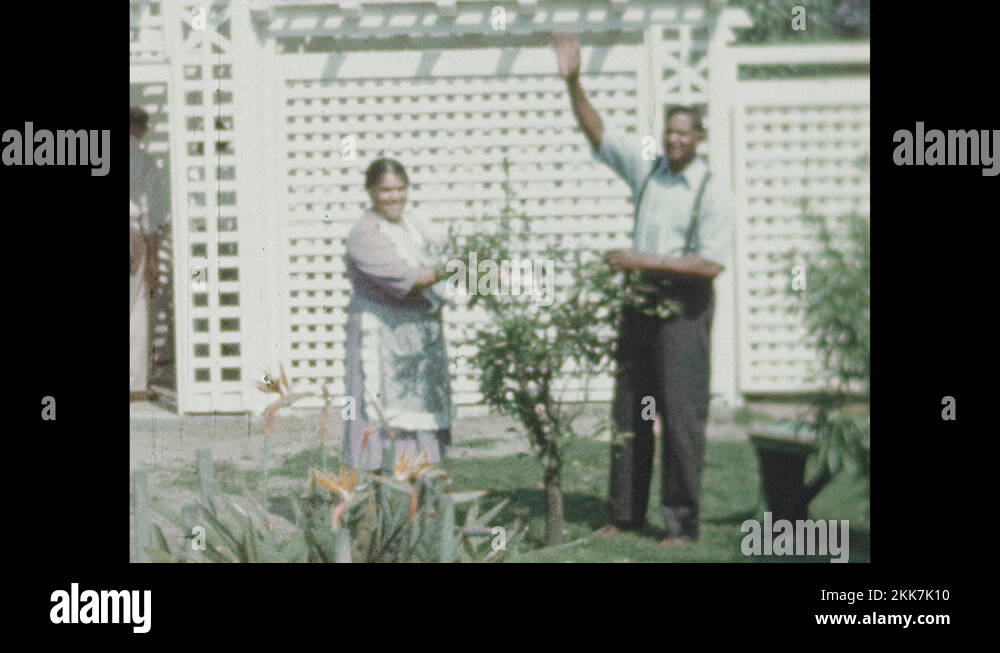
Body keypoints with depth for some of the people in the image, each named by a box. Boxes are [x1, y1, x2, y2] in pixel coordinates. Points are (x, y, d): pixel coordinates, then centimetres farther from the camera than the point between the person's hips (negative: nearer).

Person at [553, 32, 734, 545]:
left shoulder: (710, 193, -9)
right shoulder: (645, 168, 6)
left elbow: (711, 264, -16)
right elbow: (595, 131, 8)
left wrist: (647, 261, -18)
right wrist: (572, 83, -4)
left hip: (684, 305, -6)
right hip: (639, 301, 6)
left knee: (682, 415, -6)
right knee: (630, 410, 10)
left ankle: (683, 524, -2)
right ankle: (626, 515, 18)